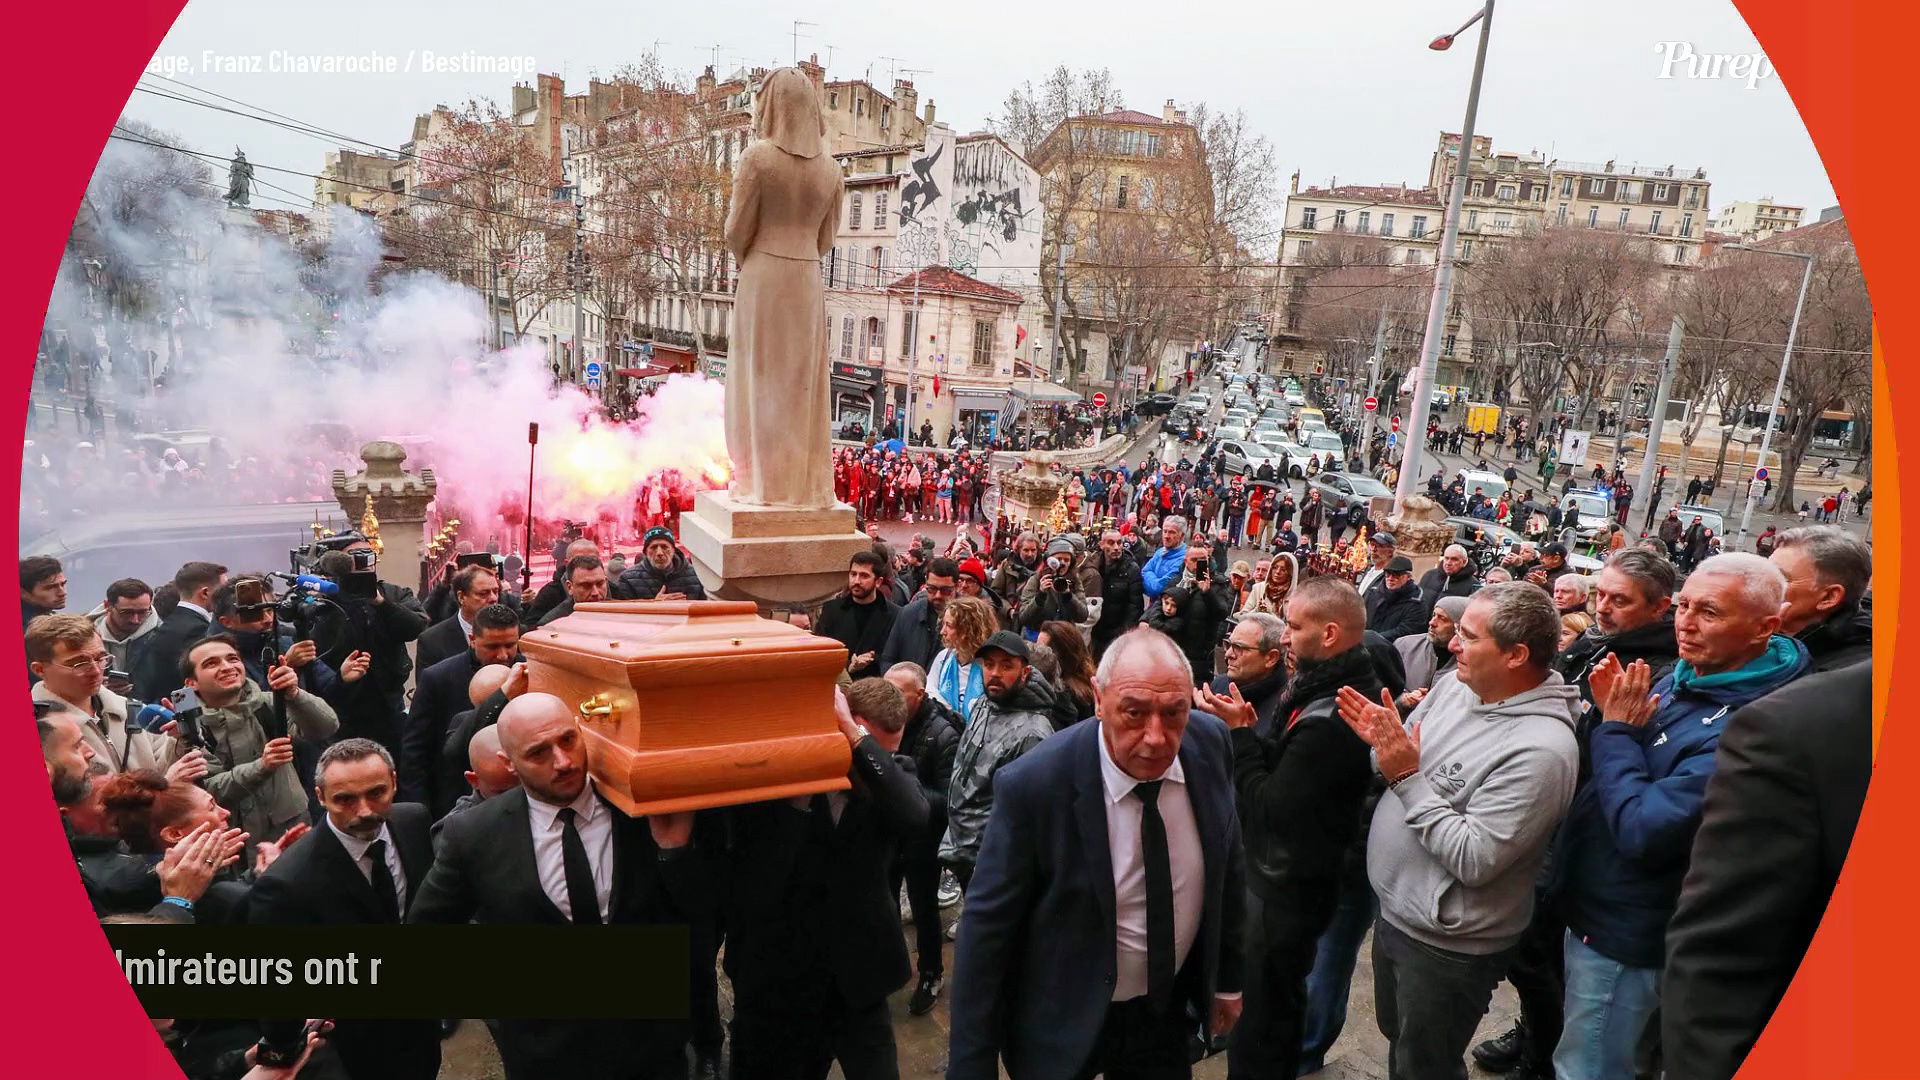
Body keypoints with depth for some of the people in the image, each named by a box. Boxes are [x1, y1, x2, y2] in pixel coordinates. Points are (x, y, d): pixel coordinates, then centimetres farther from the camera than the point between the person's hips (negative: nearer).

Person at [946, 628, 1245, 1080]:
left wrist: (1227, 978, 10)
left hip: (1165, 1012, 4)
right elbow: (987, 928, -19)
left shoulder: (1208, 743, -14)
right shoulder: (1032, 784, -28)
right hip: (1063, 1026, -3)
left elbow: (1226, 864, 2)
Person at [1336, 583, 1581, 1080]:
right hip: (1393, 910, 8)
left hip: (1446, 945, -7)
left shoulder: (1540, 749, -28)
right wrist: (1385, 740, -14)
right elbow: (1408, 765, 7)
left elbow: (1473, 860, -29)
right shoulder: (1454, 684, -3)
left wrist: (1407, 778, -28)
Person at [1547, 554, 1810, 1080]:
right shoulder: (1684, 677, 0)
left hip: (1623, 934, -8)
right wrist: (1612, 716, -8)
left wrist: (1616, 730, -21)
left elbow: (1643, 832, -32)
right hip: (1590, 902, 8)